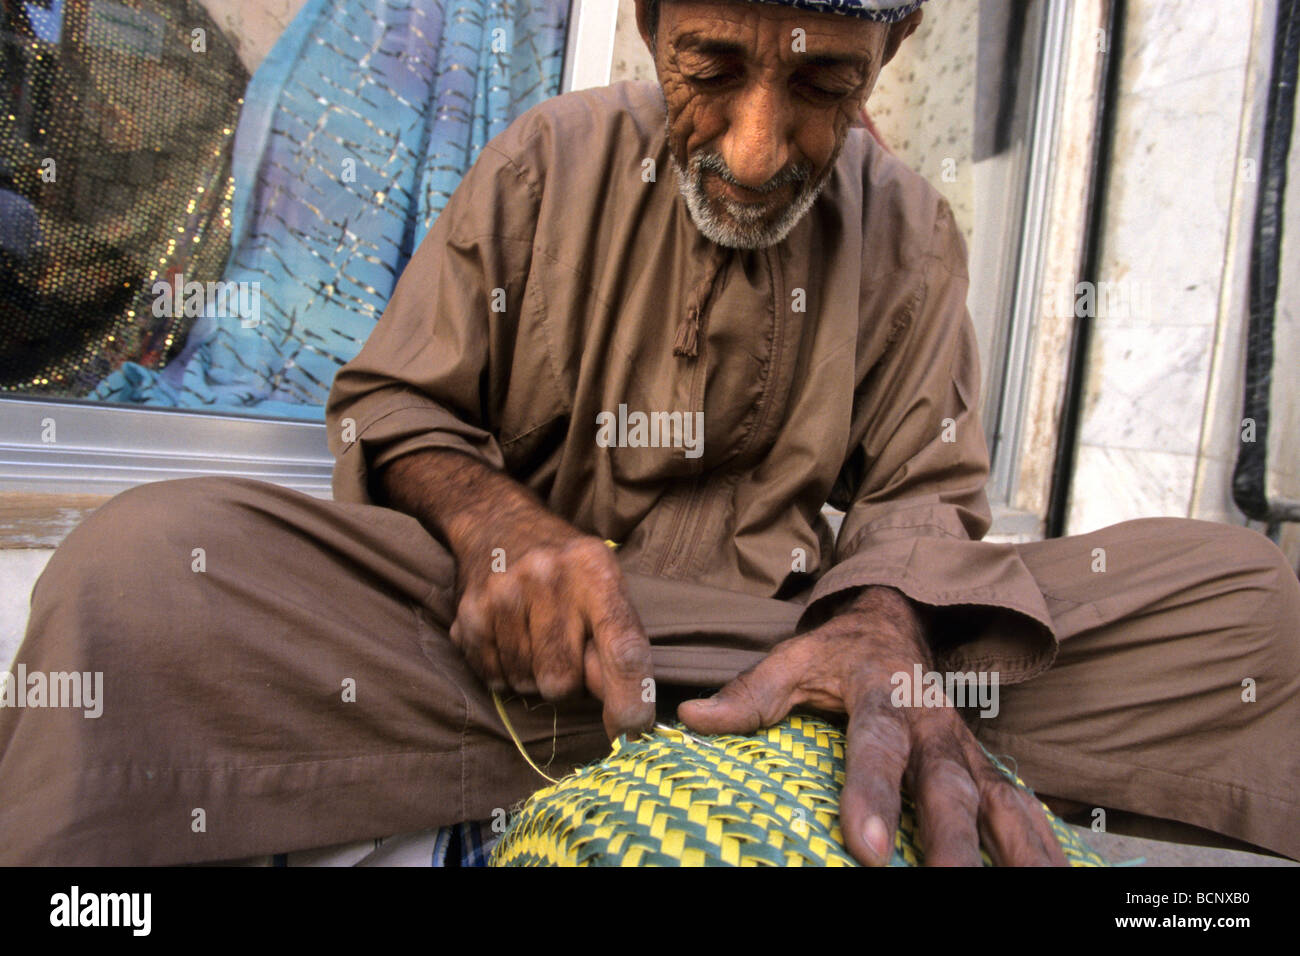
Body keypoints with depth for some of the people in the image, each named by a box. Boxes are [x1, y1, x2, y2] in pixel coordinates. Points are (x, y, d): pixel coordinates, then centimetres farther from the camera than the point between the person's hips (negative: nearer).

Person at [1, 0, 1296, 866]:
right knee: (134, 567, -25)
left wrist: (882, 632, -22)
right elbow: (388, 406, 5)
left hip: (786, 641, 2)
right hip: (529, 634, 0)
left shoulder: (908, 230, 5)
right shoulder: (549, 160, 2)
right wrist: (494, 519, -19)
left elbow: (924, 490, 3)